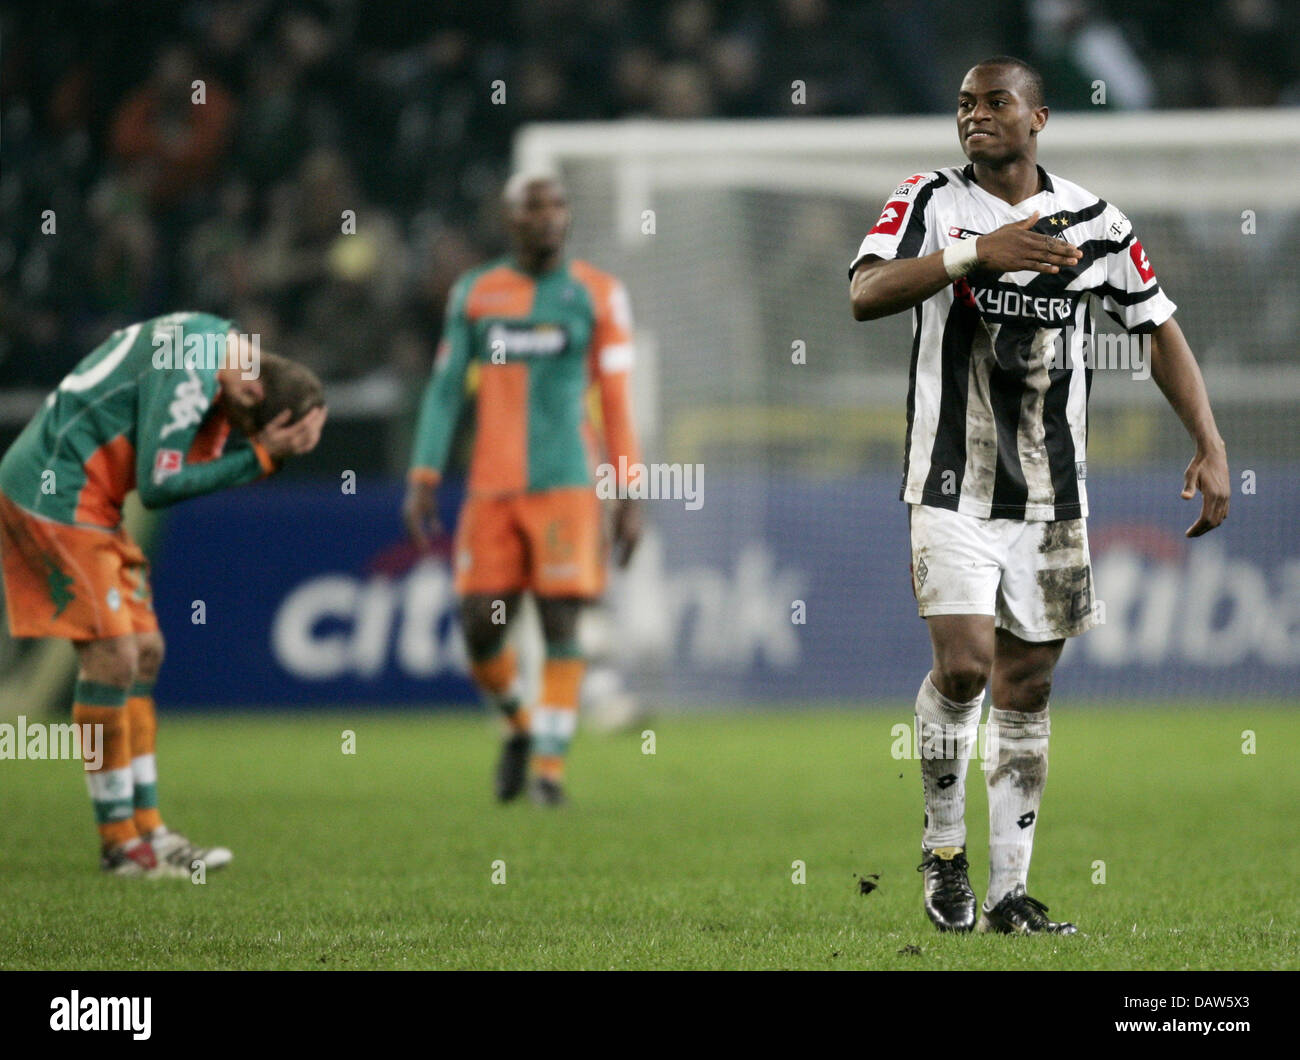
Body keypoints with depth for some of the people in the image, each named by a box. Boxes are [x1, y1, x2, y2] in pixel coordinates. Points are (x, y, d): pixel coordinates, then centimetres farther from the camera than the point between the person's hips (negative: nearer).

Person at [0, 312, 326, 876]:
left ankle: (146, 826, 12)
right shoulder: (188, 373, -23)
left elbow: (204, 464, 8)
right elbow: (158, 486, -22)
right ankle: (119, 839, -3)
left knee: (144, 650, 9)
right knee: (112, 654, -10)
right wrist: (260, 456, -18)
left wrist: (274, 448, -9)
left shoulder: (223, 353, 8)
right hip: (54, 493, -10)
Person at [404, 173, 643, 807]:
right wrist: (423, 479, 4)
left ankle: (550, 765, -2)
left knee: (560, 623, -9)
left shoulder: (596, 296, 3)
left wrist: (629, 496, -1)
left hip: (566, 486, -2)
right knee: (479, 628, -3)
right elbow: (445, 389, 12)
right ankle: (519, 726, 24)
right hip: (491, 488, 2)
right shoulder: (475, 295, 10)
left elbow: (617, 402, 3)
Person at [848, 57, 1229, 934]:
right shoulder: (929, 203, -2)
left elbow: (1160, 329, 12)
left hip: (1053, 498, 3)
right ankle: (944, 847, 7)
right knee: (965, 665, -16)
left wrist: (1211, 448, 2)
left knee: (1027, 688, 6)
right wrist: (974, 252, -31)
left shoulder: (1094, 223, 5)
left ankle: (1010, 892, 11)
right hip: (954, 488, -3)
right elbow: (865, 295, -18)